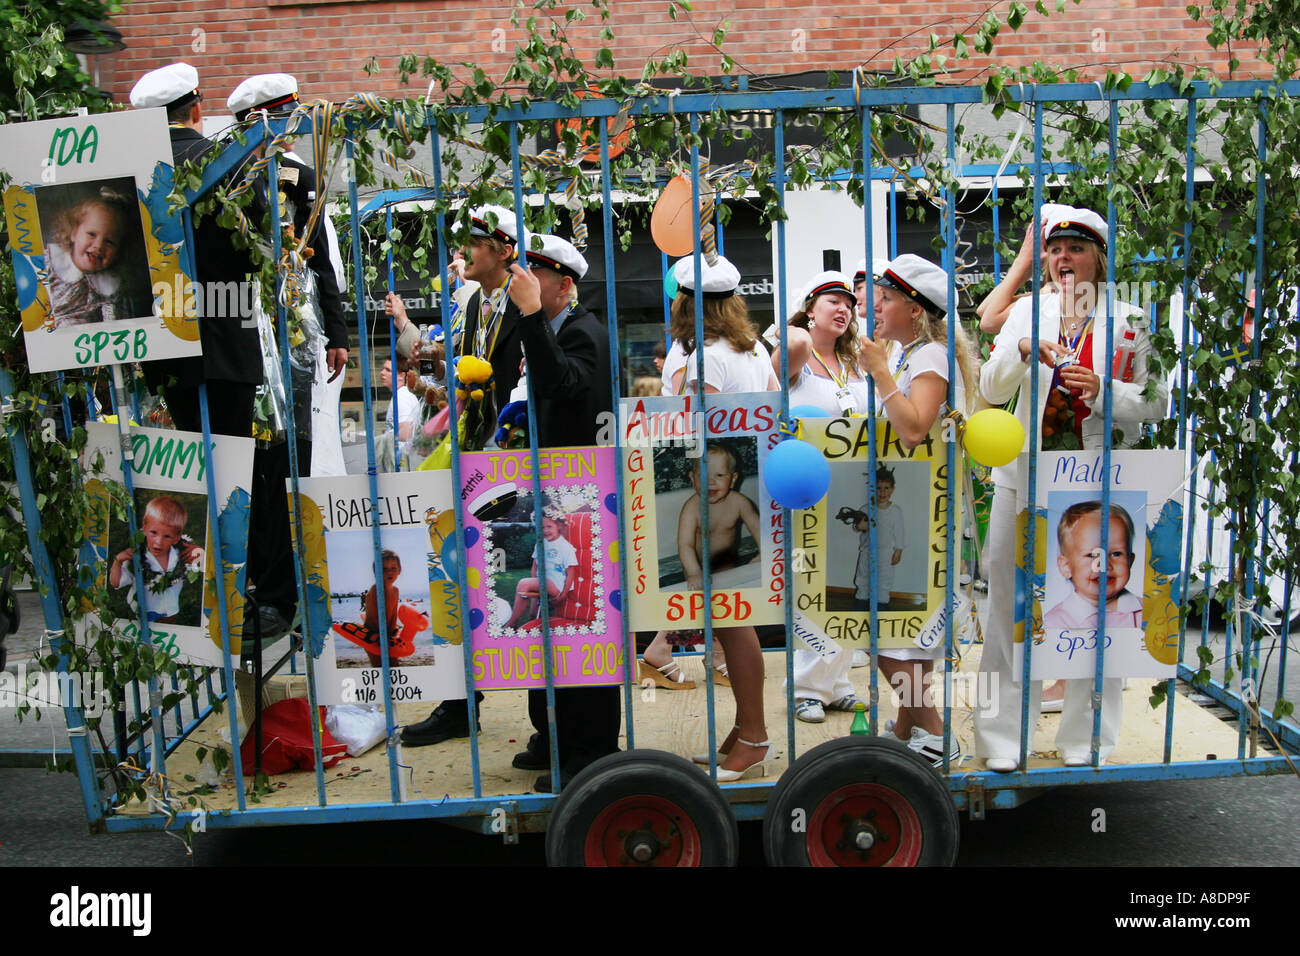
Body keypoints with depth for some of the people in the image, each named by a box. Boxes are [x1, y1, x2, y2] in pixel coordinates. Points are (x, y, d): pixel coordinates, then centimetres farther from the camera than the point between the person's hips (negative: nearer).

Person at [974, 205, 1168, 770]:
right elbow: (991, 390, 1)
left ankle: (1086, 742, 18)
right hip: (1026, 478, 2)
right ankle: (1004, 738, 15)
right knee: (1012, 601, 3)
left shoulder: (1127, 319, 4)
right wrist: (1022, 351, -17)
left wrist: (1102, 392, -15)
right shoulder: (1027, 311, 9)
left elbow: (1155, 405, 2)